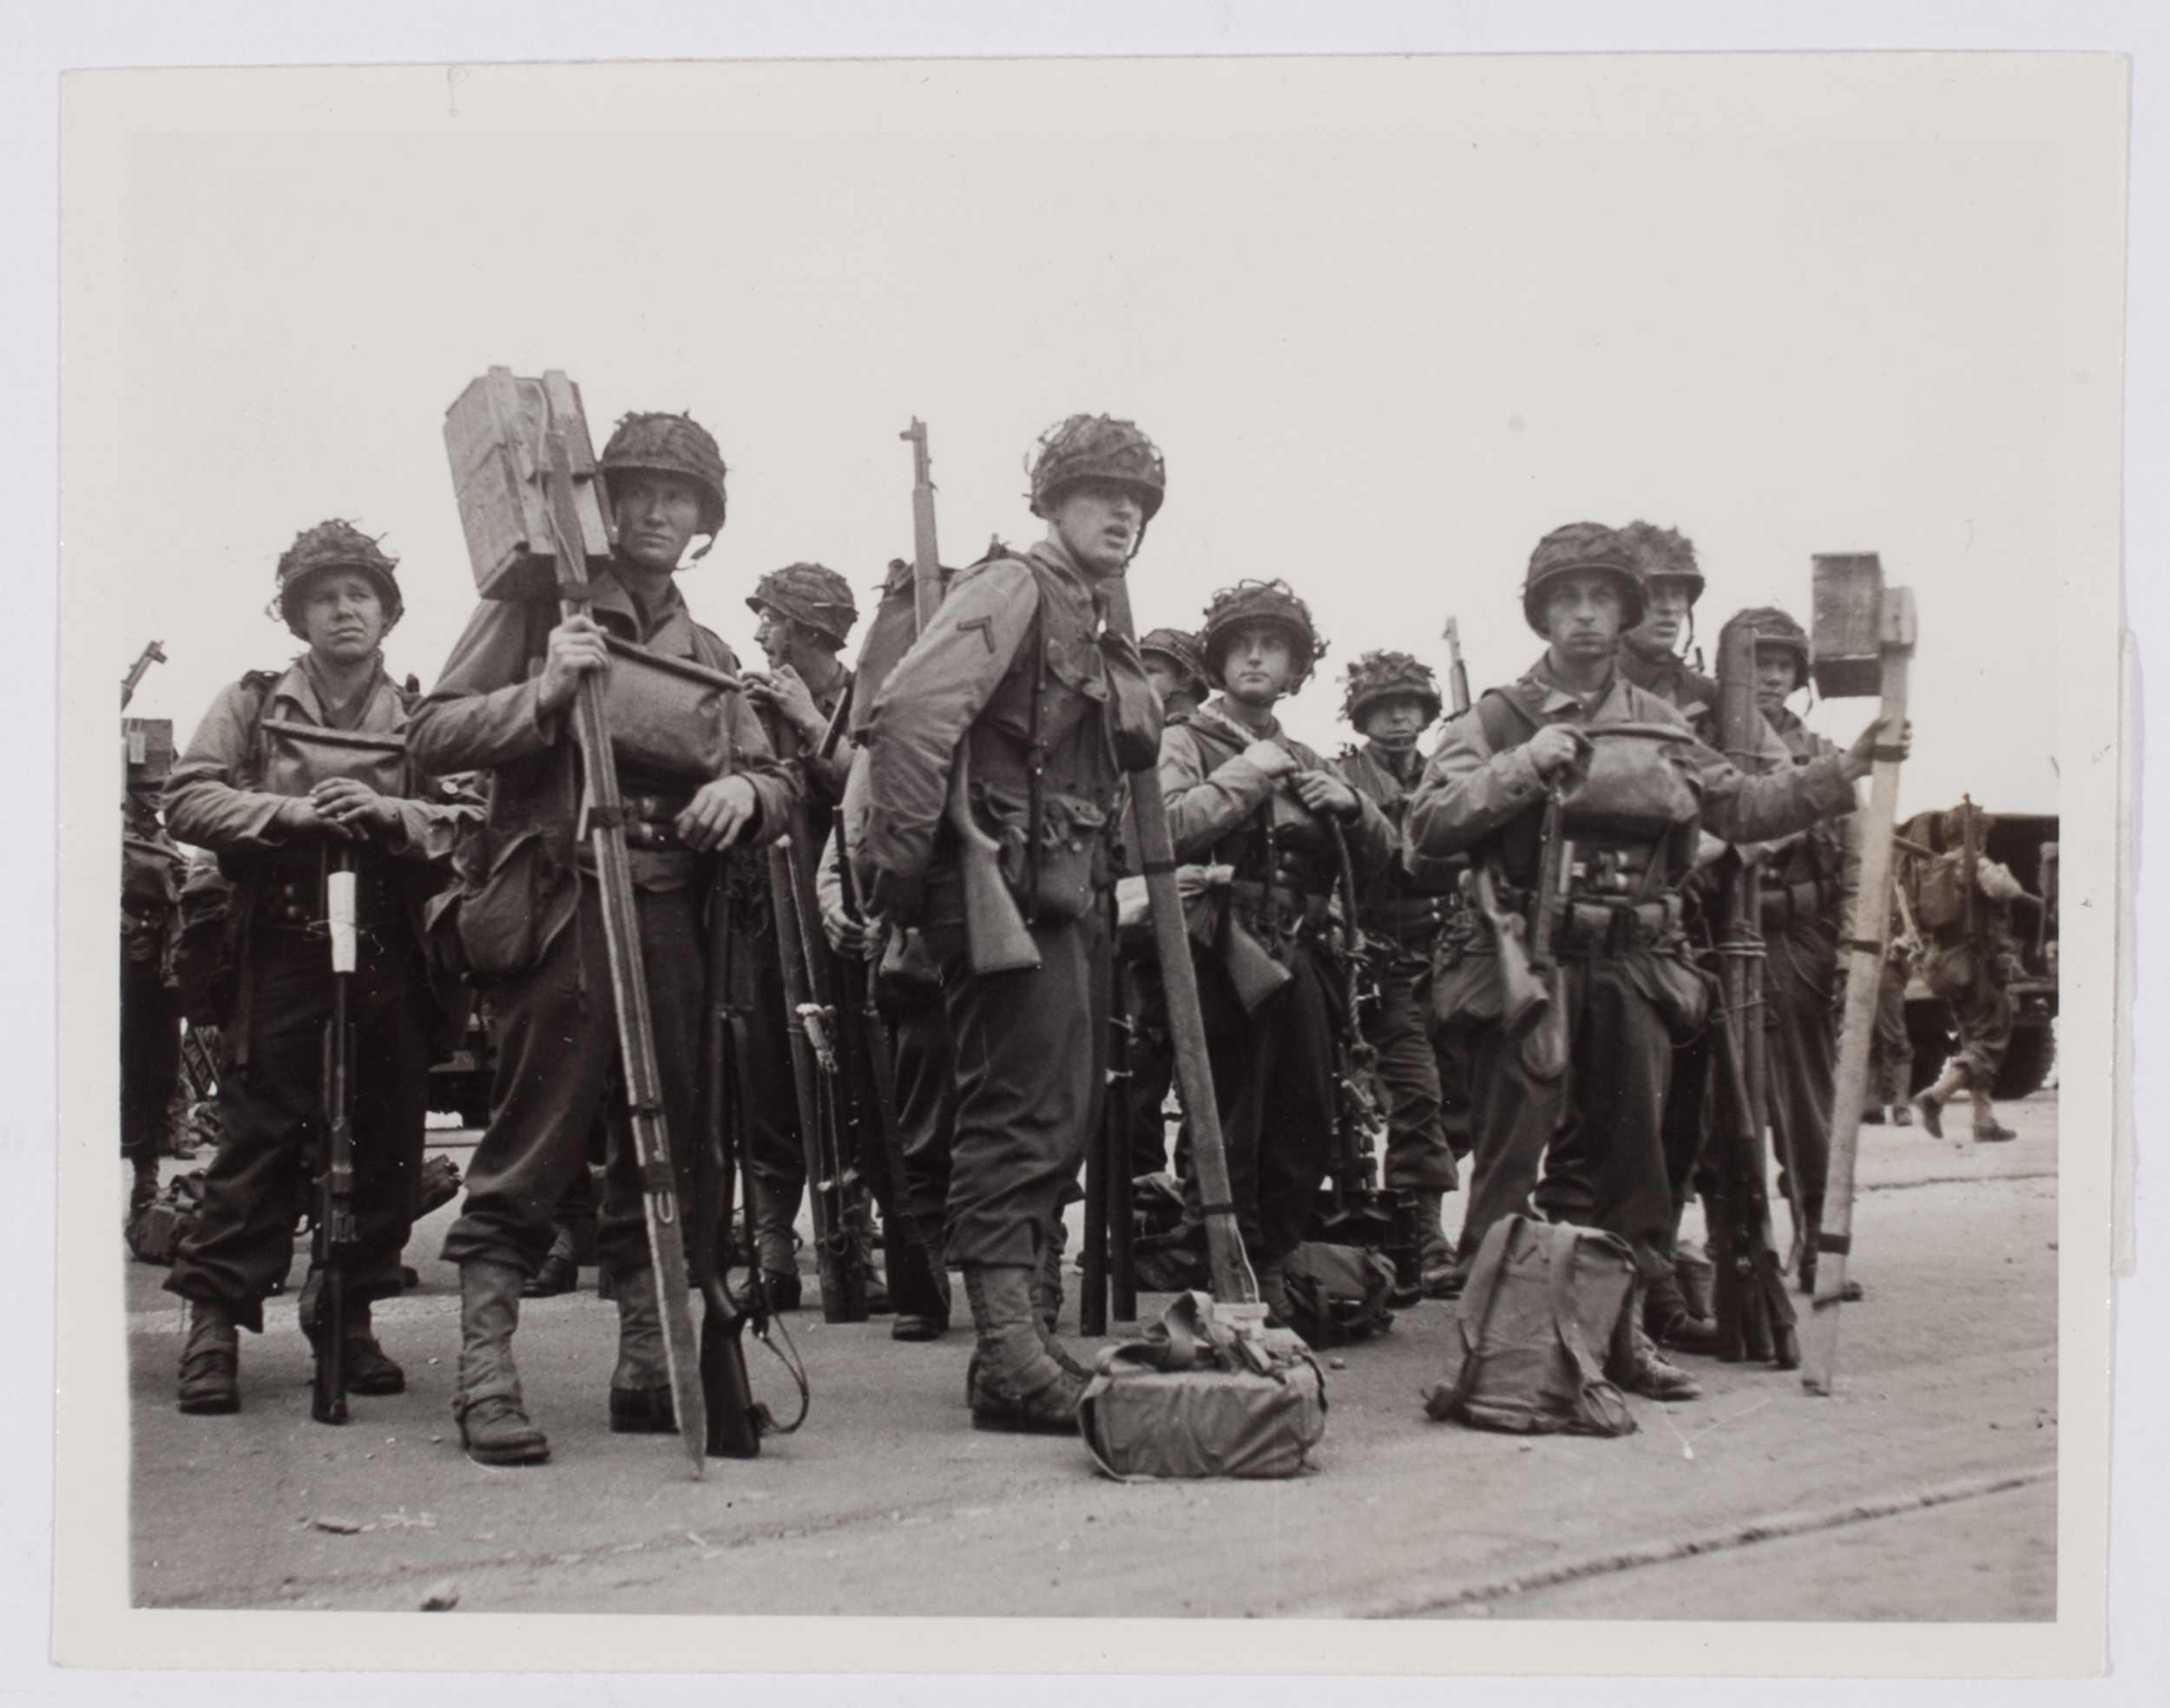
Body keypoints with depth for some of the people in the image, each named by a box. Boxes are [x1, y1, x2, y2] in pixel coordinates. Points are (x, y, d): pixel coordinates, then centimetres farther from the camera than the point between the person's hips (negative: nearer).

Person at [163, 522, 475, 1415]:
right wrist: (293, 814, -13)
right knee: (256, 1145, -3)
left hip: (391, 964, 2)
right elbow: (188, 801, 0)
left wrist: (388, 813, -15)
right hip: (279, 961, -2)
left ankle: (349, 1315, 19)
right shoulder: (251, 704, 11)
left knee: (385, 1148, 5)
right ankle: (214, 1320, 5)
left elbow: (468, 828, 2)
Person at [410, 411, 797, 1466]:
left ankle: (649, 1368, 16)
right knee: (528, 1148, -8)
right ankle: (485, 1373, -5)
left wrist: (744, 790, -6)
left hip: (672, 917, 6)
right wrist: (545, 692, -17)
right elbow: (433, 735, -2)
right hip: (559, 912, -5)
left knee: (668, 1150, 8)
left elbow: (780, 783, 18)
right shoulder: (538, 608, 6)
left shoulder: (708, 655, 22)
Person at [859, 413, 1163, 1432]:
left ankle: (1014, 1339, 22)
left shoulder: (1096, 632, 21)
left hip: (1069, 898, 10)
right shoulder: (1012, 590, -8)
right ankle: (1009, 1356, -10)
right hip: (1007, 892, -10)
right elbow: (911, 709, -23)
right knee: (1026, 1110, -12)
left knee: (1065, 1109, 13)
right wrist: (901, 857, -22)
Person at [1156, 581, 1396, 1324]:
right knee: (1228, 1140, -4)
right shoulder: (1185, 742, 5)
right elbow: (1168, 828, -15)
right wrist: (1244, 775, -10)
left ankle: (1270, 1272, 21)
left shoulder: (1306, 762, 22)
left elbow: (1382, 860, 19)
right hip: (1224, 962, -6)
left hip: (1298, 964, 6)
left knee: (1305, 1136, 7)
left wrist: (1352, 805, 1)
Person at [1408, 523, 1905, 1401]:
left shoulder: (1659, 725, 16)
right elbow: (1428, 822, -7)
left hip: (1634, 970, 4)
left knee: (1628, 1152, 9)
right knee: (1511, 1156, -5)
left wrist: (1844, 771, 6)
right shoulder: (1497, 719, 3)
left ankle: (1619, 1327, 20)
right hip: (1528, 966, -4)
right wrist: (1524, 766, -16)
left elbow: (1745, 806, 16)